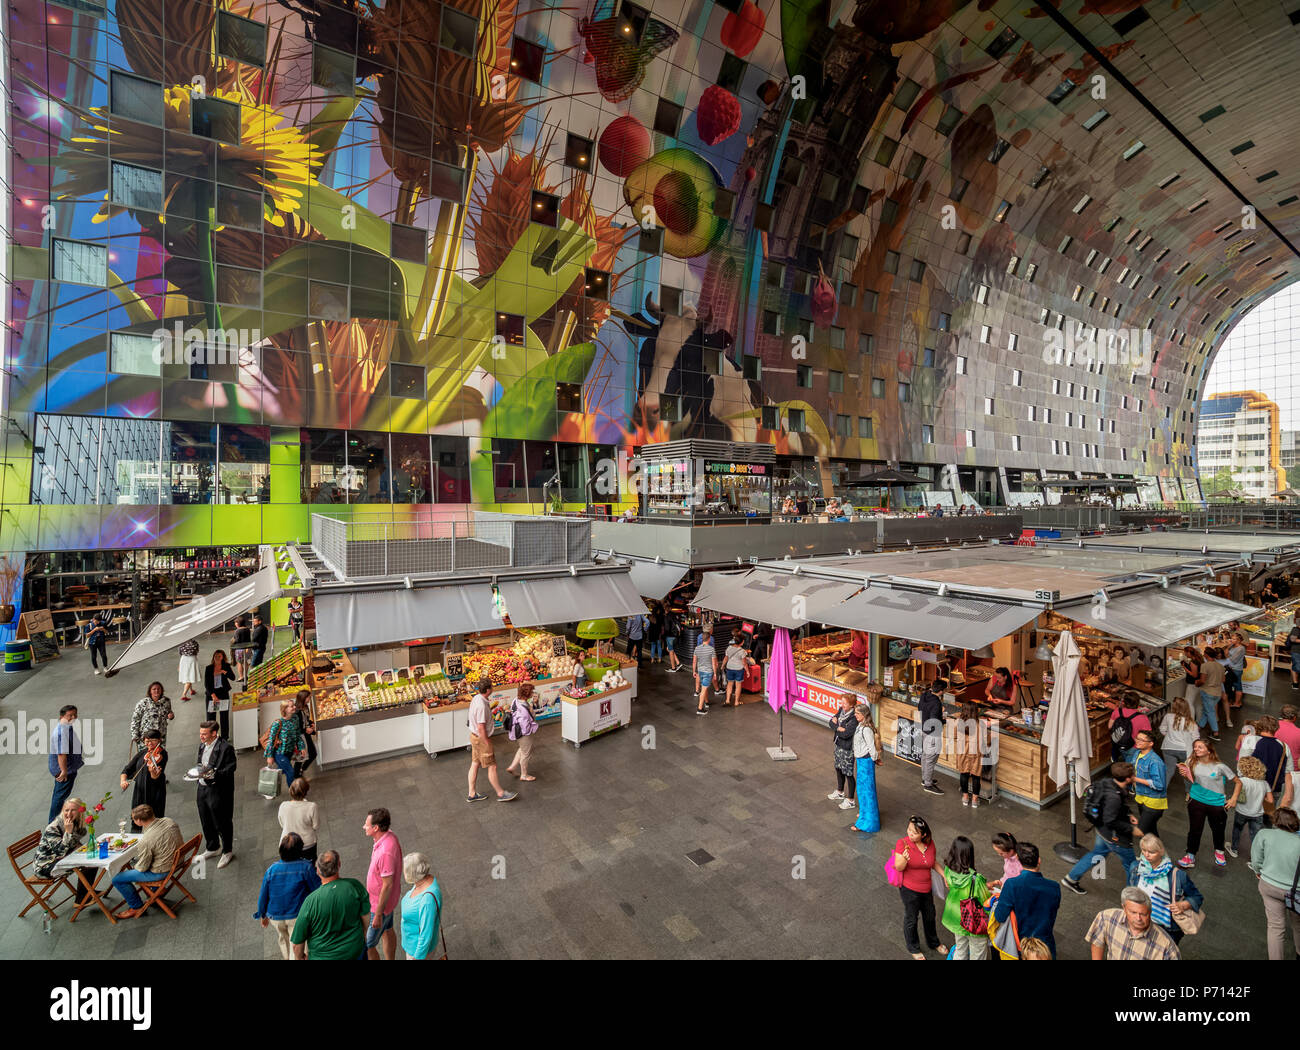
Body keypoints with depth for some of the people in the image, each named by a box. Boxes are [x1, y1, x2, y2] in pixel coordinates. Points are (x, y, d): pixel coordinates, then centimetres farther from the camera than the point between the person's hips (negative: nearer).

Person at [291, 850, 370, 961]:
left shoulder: (310, 901, -25)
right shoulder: (355, 886, -21)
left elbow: (297, 944, -13)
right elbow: (365, 916, -7)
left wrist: (300, 957, 8)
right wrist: (365, 940, 13)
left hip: (322, 956, -1)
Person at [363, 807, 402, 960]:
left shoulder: (386, 852, -39)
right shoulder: (389, 834, -10)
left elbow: (388, 885, -29)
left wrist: (378, 915, -19)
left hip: (380, 904, -9)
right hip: (386, 898, 9)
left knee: (366, 945, 11)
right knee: (387, 932, 27)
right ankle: (390, 960, 47)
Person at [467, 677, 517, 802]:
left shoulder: (476, 698, 0)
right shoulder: (482, 705, -30)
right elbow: (481, 728, -27)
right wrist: (488, 744, -19)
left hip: (474, 736, 9)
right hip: (481, 739, -9)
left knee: (475, 765, 18)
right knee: (492, 767, 5)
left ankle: (472, 794, 30)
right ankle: (501, 793, 18)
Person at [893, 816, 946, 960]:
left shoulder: (930, 843, -10)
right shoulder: (902, 843, -24)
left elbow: (933, 862, 9)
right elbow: (898, 868, -23)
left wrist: (944, 875, -4)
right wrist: (904, 859, -43)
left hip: (926, 888, 4)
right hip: (909, 889, -4)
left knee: (929, 916, 26)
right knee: (911, 919, 14)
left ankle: (933, 943, 53)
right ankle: (914, 949, 40)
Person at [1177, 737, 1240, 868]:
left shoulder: (1220, 767, -16)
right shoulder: (1192, 763, -9)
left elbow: (1238, 782, -3)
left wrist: (1234, 799, -11)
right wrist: (1185, 776, -16)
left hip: (1217, 804, -1)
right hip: (1197, 801, 1)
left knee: (1218, 830, 19)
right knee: (1195, 829, 6)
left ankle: (1219, 851, 47)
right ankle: (1190, 856, 19)